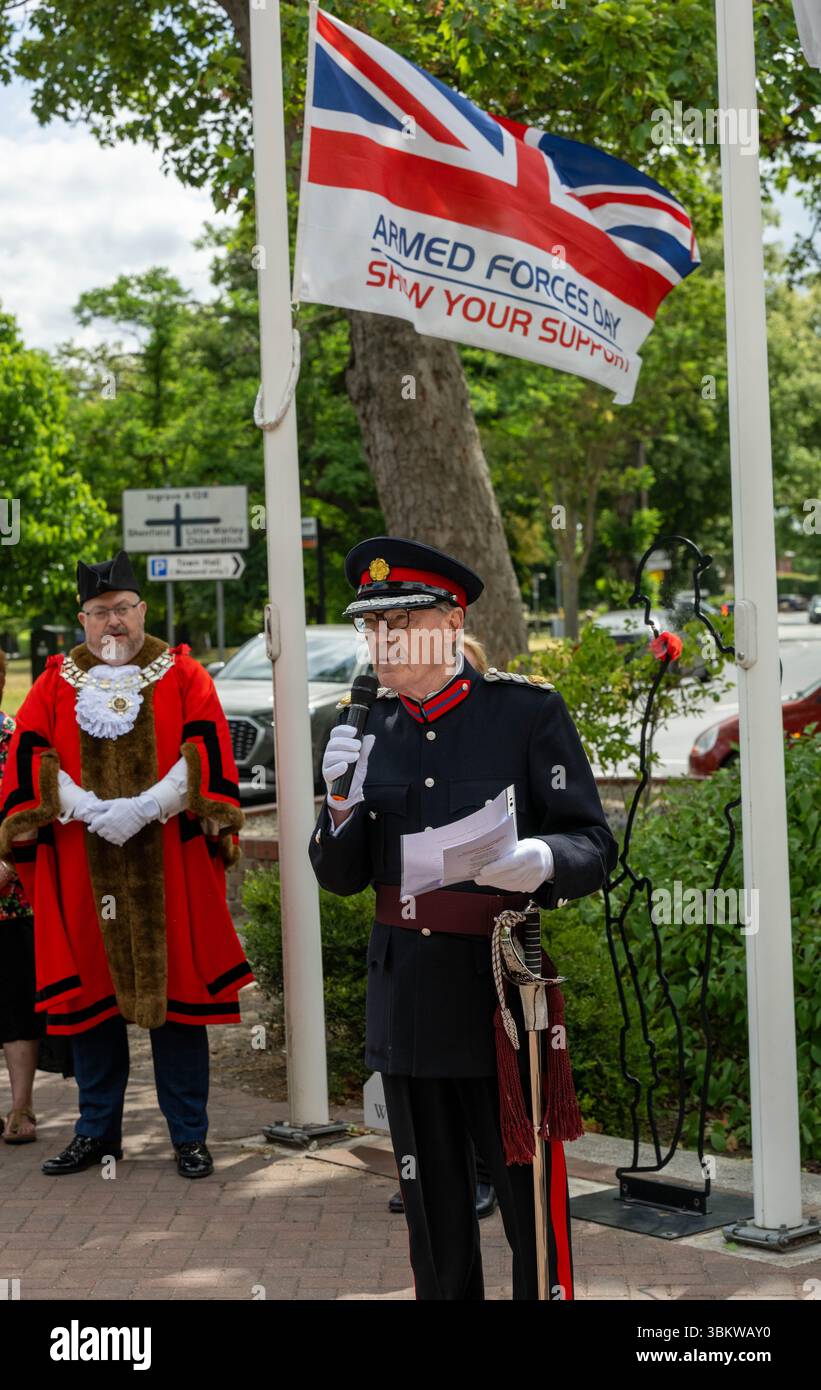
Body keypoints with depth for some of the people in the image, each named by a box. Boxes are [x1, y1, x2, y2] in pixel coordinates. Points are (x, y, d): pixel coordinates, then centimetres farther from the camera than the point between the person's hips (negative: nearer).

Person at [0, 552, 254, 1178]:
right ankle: (98, 1131, 21)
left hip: (169, 864, -2)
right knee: (89, 997, 7)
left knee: (175, 991, 1)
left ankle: (189, 1135, 12)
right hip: (83, 868, 2)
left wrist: (145, 808, -17)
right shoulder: (57, 682, 9)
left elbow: (208, 753, -5)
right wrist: (90, 809, -15)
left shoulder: (182, 674, 5)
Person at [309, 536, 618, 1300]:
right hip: (406, 999, 4)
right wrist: (341, 801, -13)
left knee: (533, 1200, 2)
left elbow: (594, 848, -8)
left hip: (504, 994, -4)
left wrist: (541, 861, -30)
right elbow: (343, 876, 8)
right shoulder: (368, 724, 6)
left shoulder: (530, 711, -7)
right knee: (432, 1208, 14)